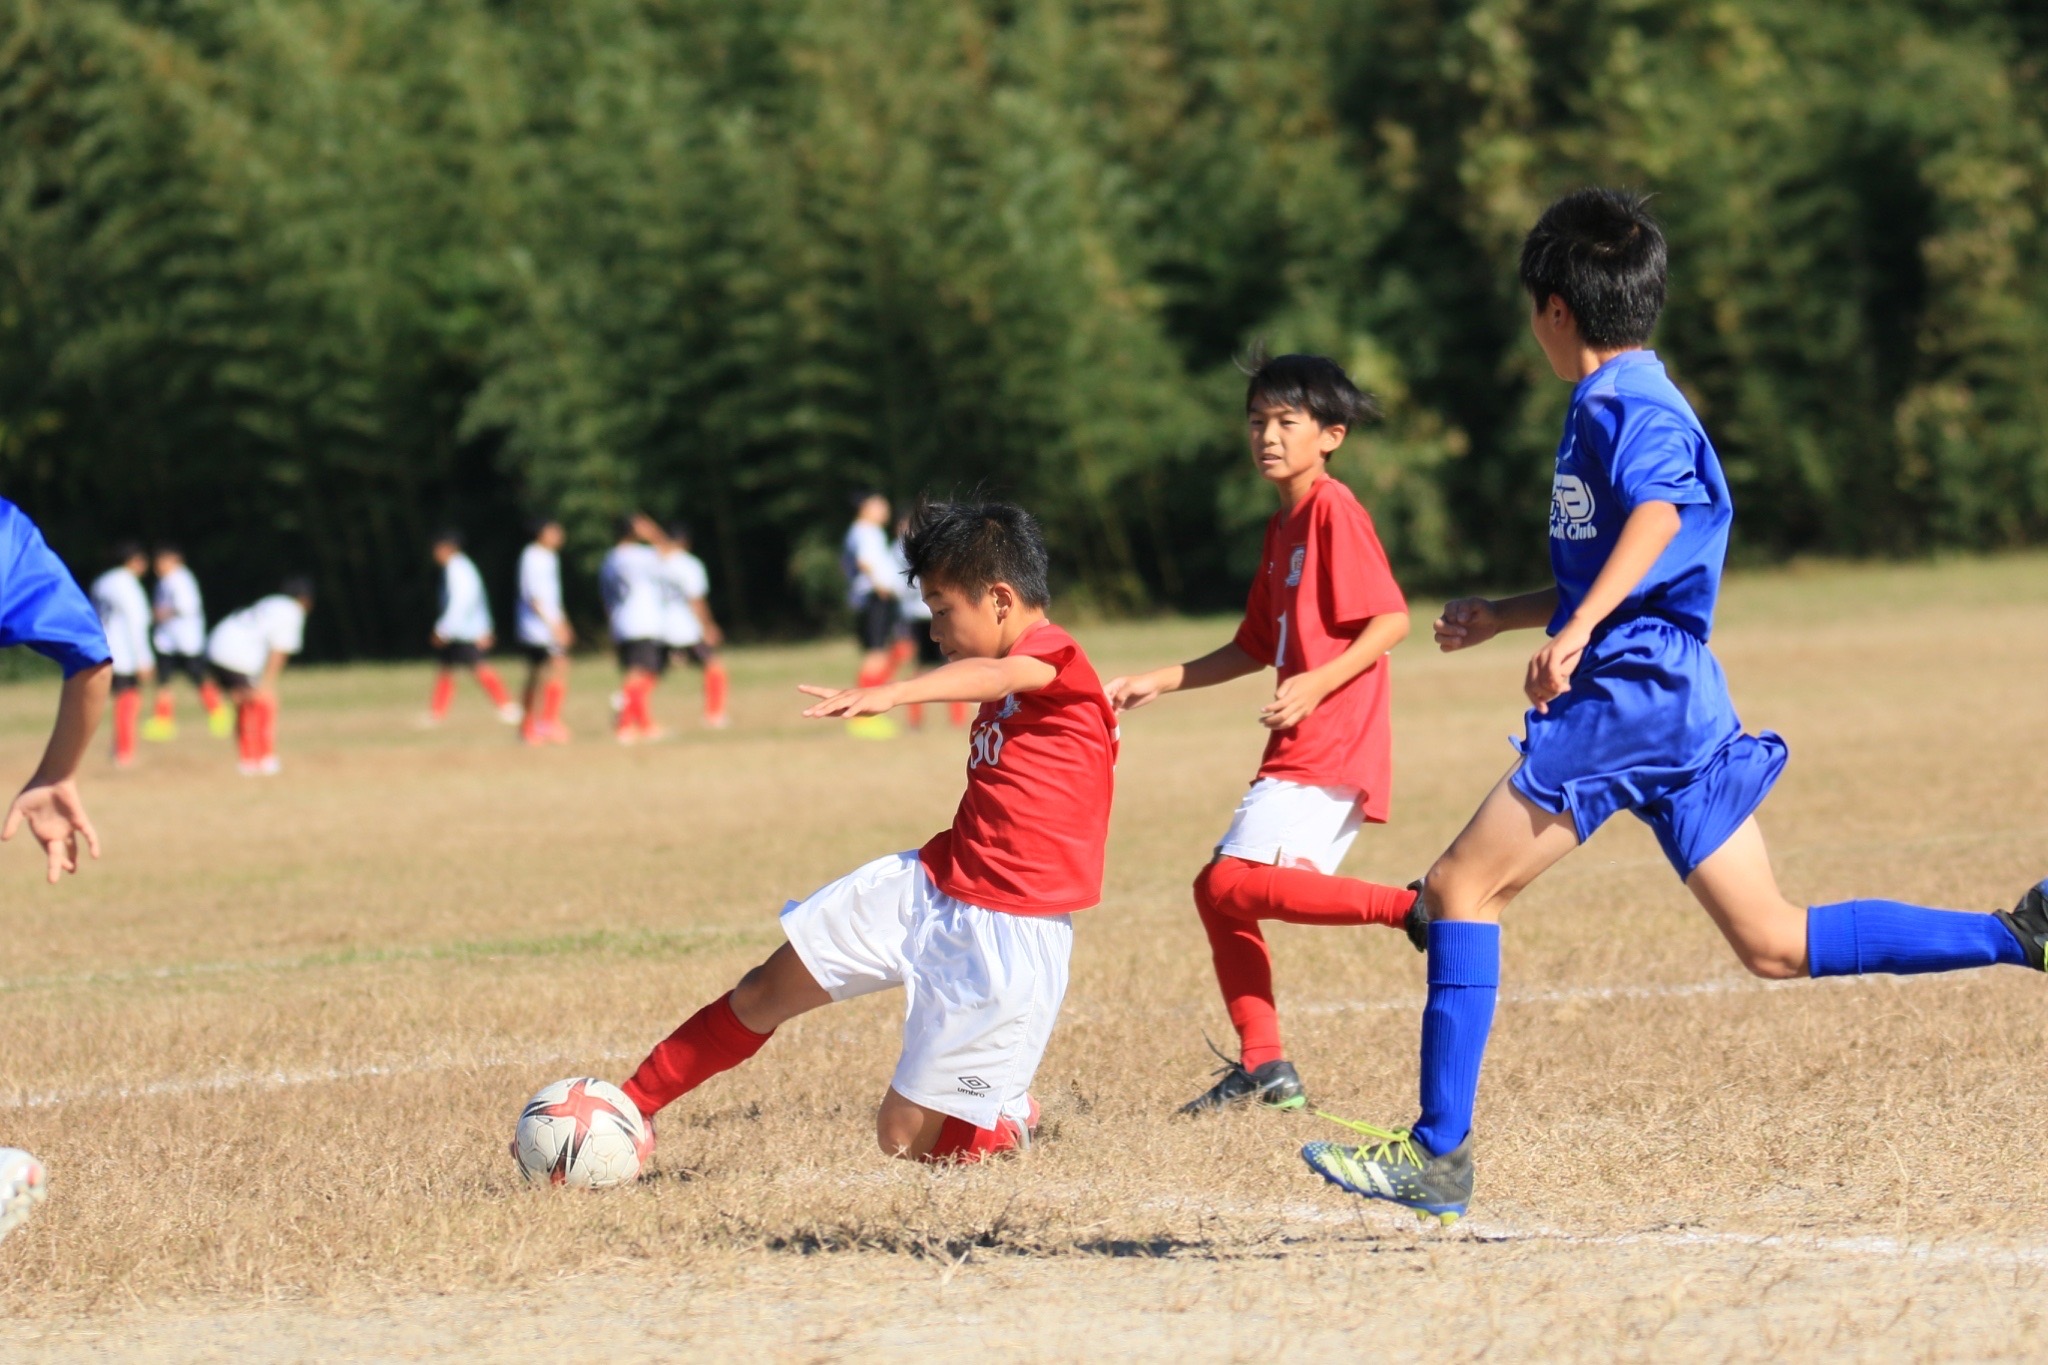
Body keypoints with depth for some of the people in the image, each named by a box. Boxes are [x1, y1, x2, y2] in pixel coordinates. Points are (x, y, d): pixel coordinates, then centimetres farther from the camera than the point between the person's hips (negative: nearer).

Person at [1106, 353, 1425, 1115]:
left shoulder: (1334, 510, -8)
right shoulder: (1283, 526, 20)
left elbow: (1391, 619, -16)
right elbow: (1255, 649, 26)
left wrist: (1318, 683, -27)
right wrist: (1156, 683, 21)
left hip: (1330, 746, -10)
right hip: (1300, 752, 10)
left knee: (1236, 883, -21)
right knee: (1218, 890, 8)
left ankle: (1408, 907, -22)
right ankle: (1262, 1067, 7)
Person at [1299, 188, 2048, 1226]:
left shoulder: (1621, 401, -7)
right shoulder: (1639, 401, 24)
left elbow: (1659, 512, -29)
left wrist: (1574, 632, -39)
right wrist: (1506, 618, 41)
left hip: (1628, 693, -10)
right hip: (1677, 700, 10)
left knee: (1462, 886, -6)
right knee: (1774, 944, 6)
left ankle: (1437, 1152, -8)